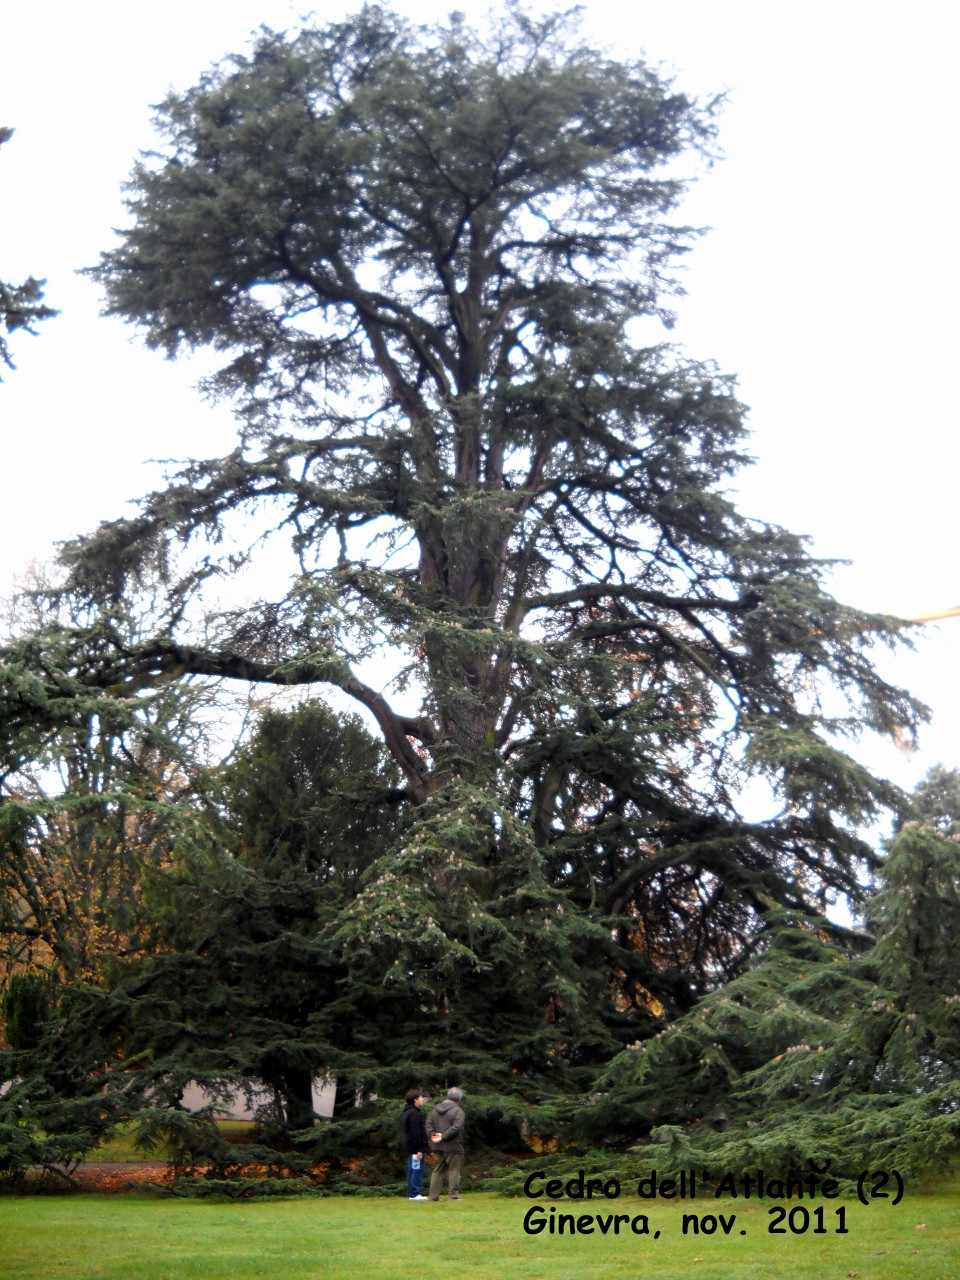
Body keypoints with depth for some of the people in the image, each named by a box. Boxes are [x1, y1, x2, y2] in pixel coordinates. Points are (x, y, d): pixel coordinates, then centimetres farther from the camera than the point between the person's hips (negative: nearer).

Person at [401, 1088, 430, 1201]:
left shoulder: (409, 1112, 17)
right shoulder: (414, 1114, -16)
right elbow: (415, 1133, -21)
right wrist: (419, 1149, -22)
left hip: (410, 1148, 10)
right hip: (415, 1148, -10)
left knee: (412, 1170, 12)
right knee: (417, 1170, -7)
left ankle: (411, 1193, 15)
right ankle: (414, 1194, -6)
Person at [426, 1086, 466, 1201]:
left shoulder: (436, 1109, 12)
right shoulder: (457, 1111, -11)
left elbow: (429, 1124, 8)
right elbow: (456, 1127, -22)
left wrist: (433, 1135, -5)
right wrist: (443, 1136, -19)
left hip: (438, 1147, 6)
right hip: (453, 1146, -6)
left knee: (438, 1170, 13)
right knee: (454, 1170, 2)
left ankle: (433, 1195, 13)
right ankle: (454, 1194, 1)